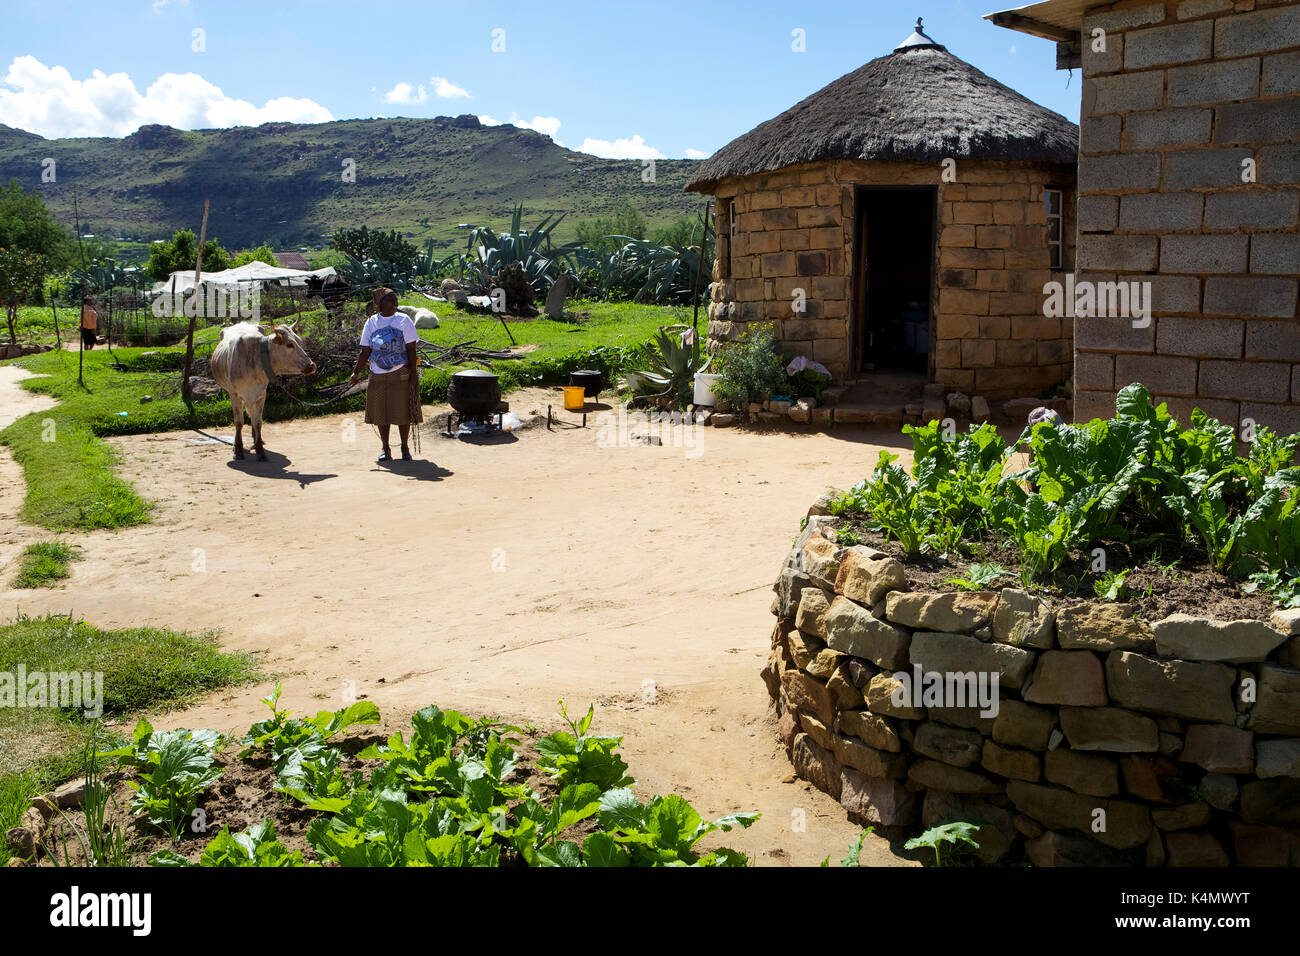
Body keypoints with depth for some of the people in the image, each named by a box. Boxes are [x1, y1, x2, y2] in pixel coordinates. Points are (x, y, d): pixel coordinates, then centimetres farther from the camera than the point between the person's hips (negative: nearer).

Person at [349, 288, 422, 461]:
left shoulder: (404, 321, 1)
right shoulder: (372, 322, 7)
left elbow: (411, 349, -2)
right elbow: (365, 352, 9)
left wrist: (414, 373, -9)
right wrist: (356, 373, 0)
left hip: (401, 373, -2)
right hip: (377, 374, 2)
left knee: (403, 411, -1)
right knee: (381, 413, 5)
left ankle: (405, 447, 12)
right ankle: (385, 449, 17)